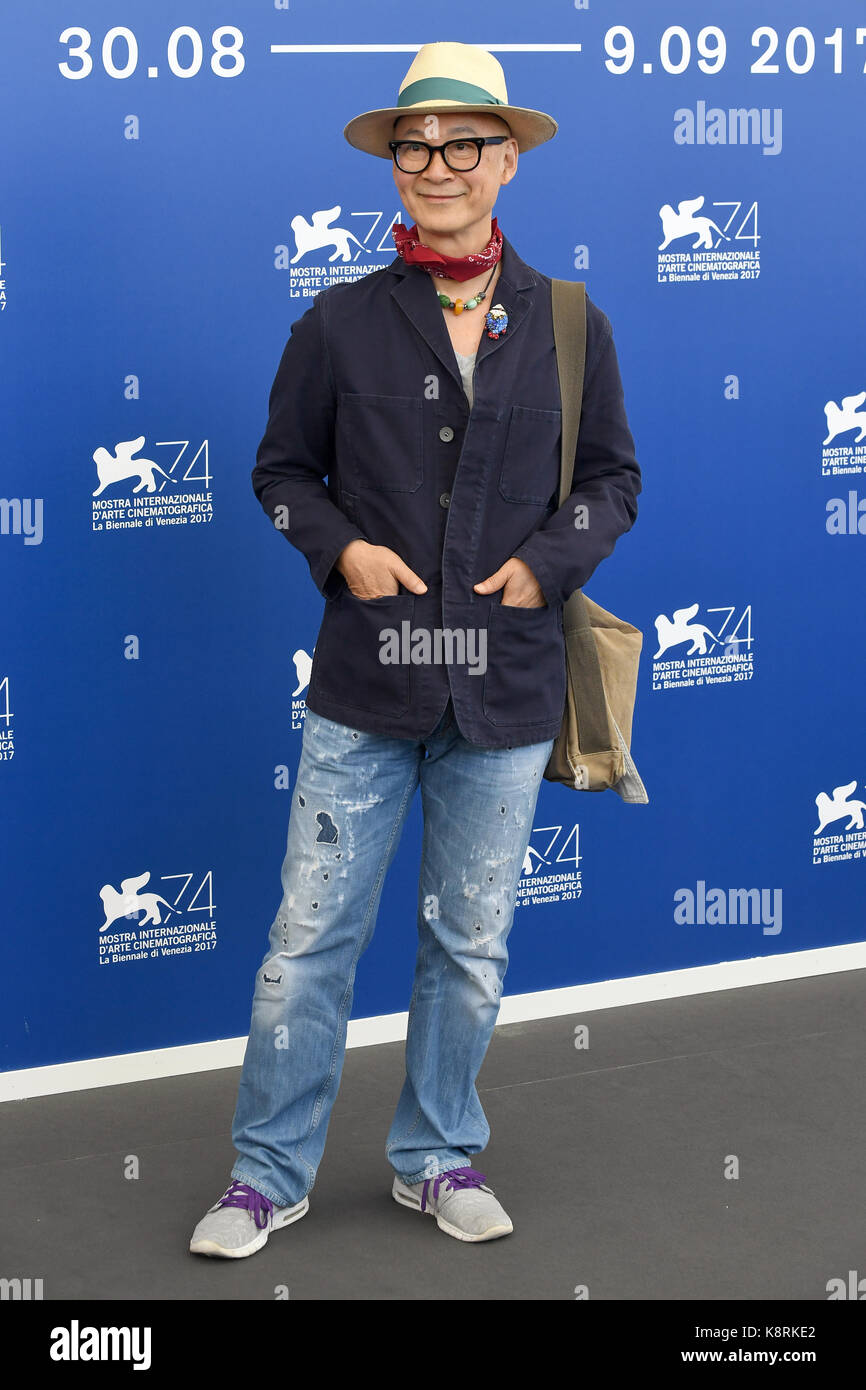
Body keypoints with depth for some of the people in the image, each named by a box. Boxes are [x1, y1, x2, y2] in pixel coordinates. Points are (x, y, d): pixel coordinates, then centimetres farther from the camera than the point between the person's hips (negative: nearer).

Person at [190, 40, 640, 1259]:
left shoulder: (568, 325, 3)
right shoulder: (341, 323, 1)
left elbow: (614, 478, 10)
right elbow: (282, 468, 10)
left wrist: (550, 560, -7)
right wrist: (340, 548, -8)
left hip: (505, 695, 1)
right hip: (366, 688, -1)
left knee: (471, 947, 13)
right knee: (311, 938, 3)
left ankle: (437, 1157, 30)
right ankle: (270, 1171, 18)